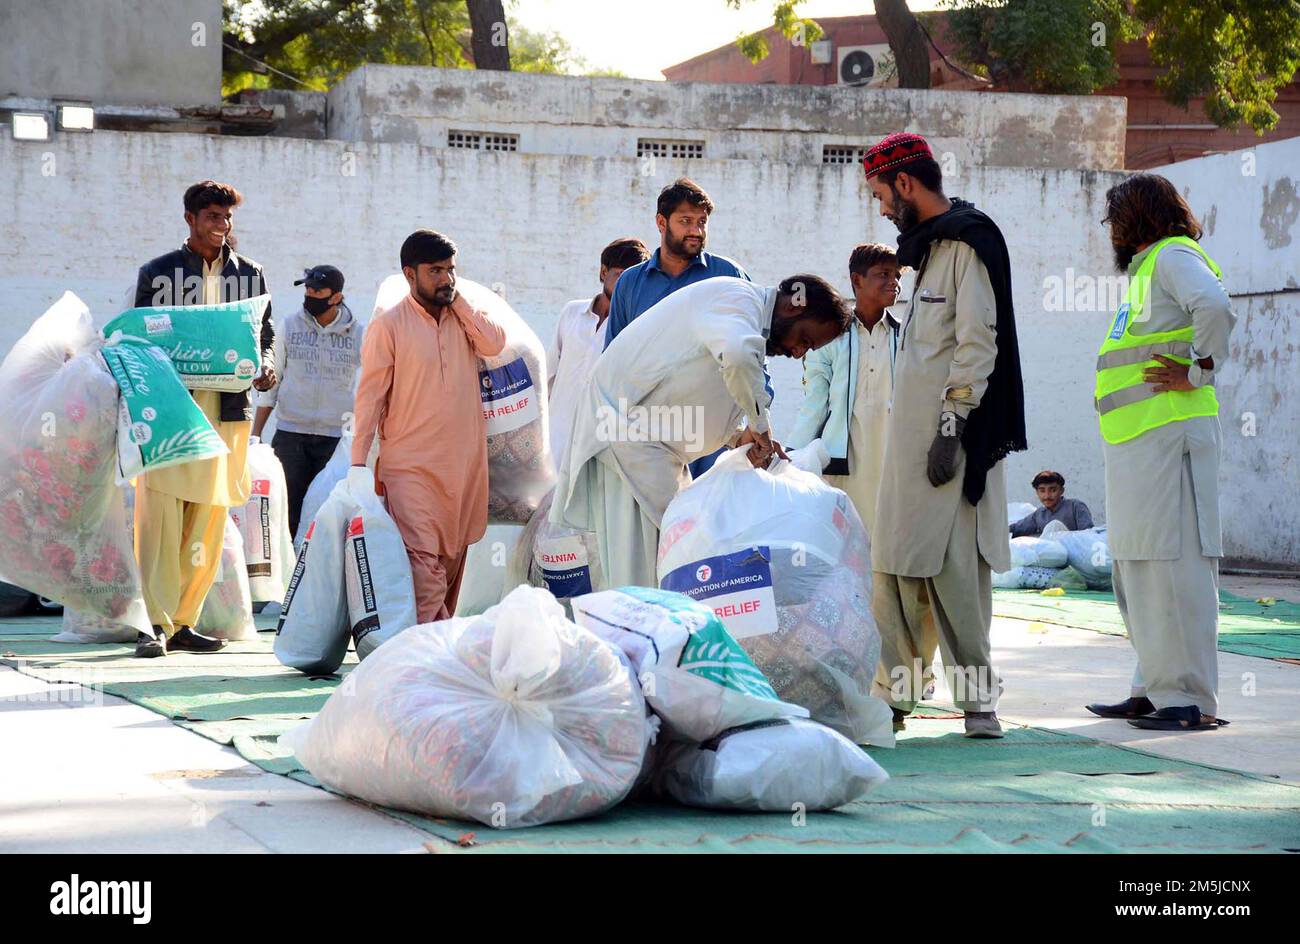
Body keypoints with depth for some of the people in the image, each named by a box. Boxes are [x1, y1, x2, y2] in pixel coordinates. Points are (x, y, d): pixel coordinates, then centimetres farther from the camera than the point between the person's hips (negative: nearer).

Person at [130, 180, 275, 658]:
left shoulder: (250, 274, 14)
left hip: (227, 408, 3)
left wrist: (265, 367, -5)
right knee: (160, 516, -10)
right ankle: (157, 624, -11)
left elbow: (265, 335, 17)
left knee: (209, 523, 4)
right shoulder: (157, 273, 7)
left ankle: (183, 622, 12)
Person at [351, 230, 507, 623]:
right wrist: (359, 463, -8)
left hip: (464, 464, 5)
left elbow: (494, 343, -6)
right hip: (410, 468, -5)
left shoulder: (463, 319, 14)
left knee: (452, 561, 10)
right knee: (422, 561, -15)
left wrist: (457, 300, -1)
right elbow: (370, 395, -3)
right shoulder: (389, 325, -1)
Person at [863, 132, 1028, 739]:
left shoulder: (966, 243, -9)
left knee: (952, 565, -10)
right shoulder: (928, 246, 20)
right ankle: (895, 692, 11)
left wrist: (952, 427, -19)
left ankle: (977, 695, -7)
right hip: (911, 437, 9)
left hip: (950, 437, -9)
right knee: (897, 564, 8)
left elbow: (977, 346, -16)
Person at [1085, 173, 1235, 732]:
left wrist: (1199, 374, -18)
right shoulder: (1145, 268, 24)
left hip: (1170, 433, -10)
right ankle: (1155, 687, 18)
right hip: (1134, 439, 10)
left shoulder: (1173, 256, -5)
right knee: (1137, 564, 12)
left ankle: (1191, 699, -11)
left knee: (1174, 559, -11)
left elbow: (1215, 306, -24)